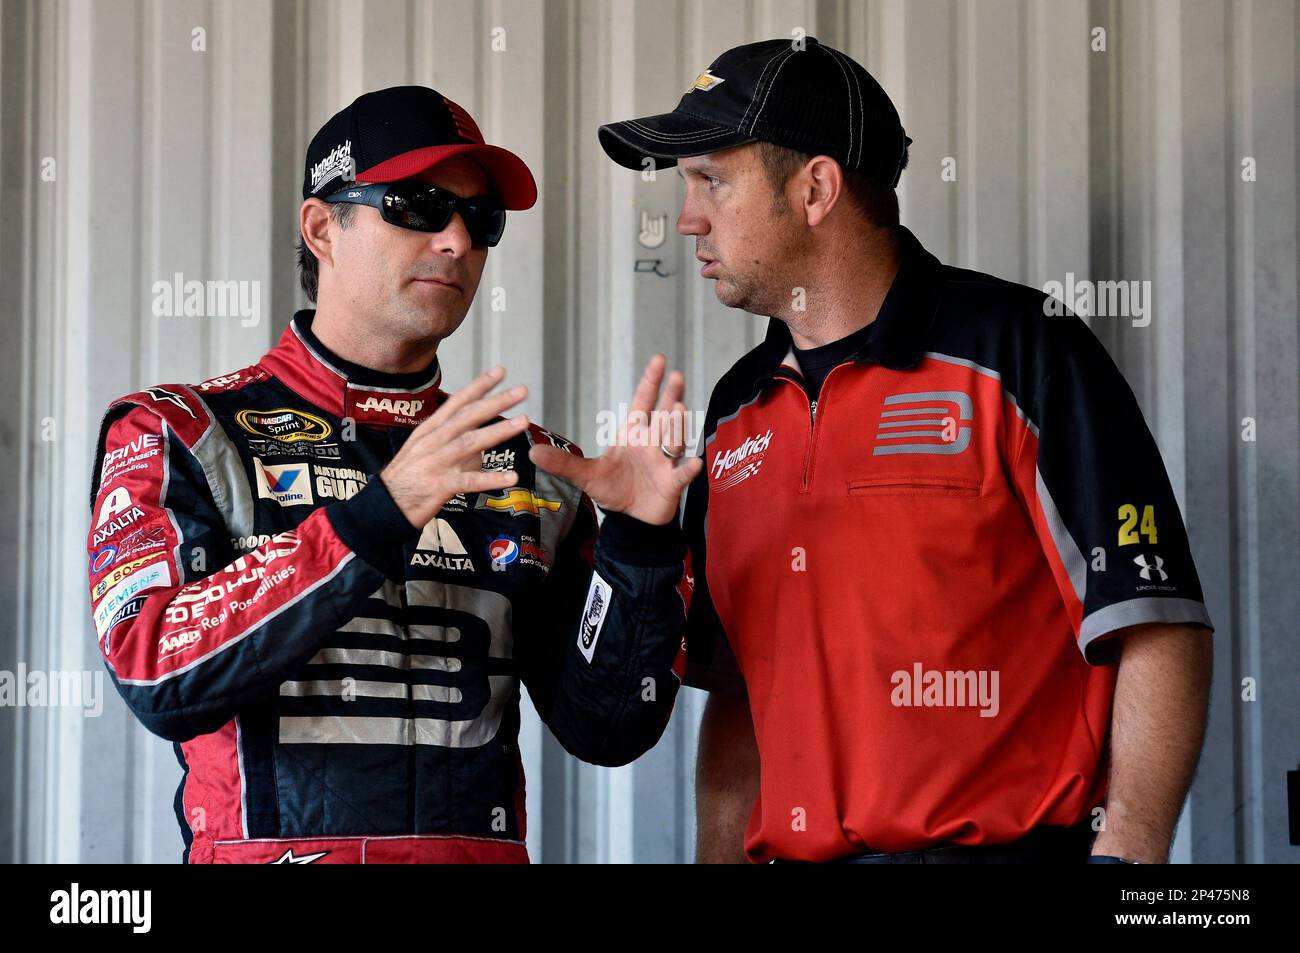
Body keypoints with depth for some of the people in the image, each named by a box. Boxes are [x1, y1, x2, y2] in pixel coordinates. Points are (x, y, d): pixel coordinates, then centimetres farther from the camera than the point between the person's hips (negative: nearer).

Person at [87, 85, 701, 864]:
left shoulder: (532, 467, 12)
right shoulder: (178, 435, 4)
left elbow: (608, 727, 8)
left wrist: (641, 538, -7)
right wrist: (379, 515, -17)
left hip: (483, 849, 2)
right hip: (267, 848, -2)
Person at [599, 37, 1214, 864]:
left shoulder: (1018, 353, -5)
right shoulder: (735, 416, 15)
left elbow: (1159, 634, -10)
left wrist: (1124, 854, -18)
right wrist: (719, 858, 8)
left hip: (1001, 845, -6)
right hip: (791, 854, 6)